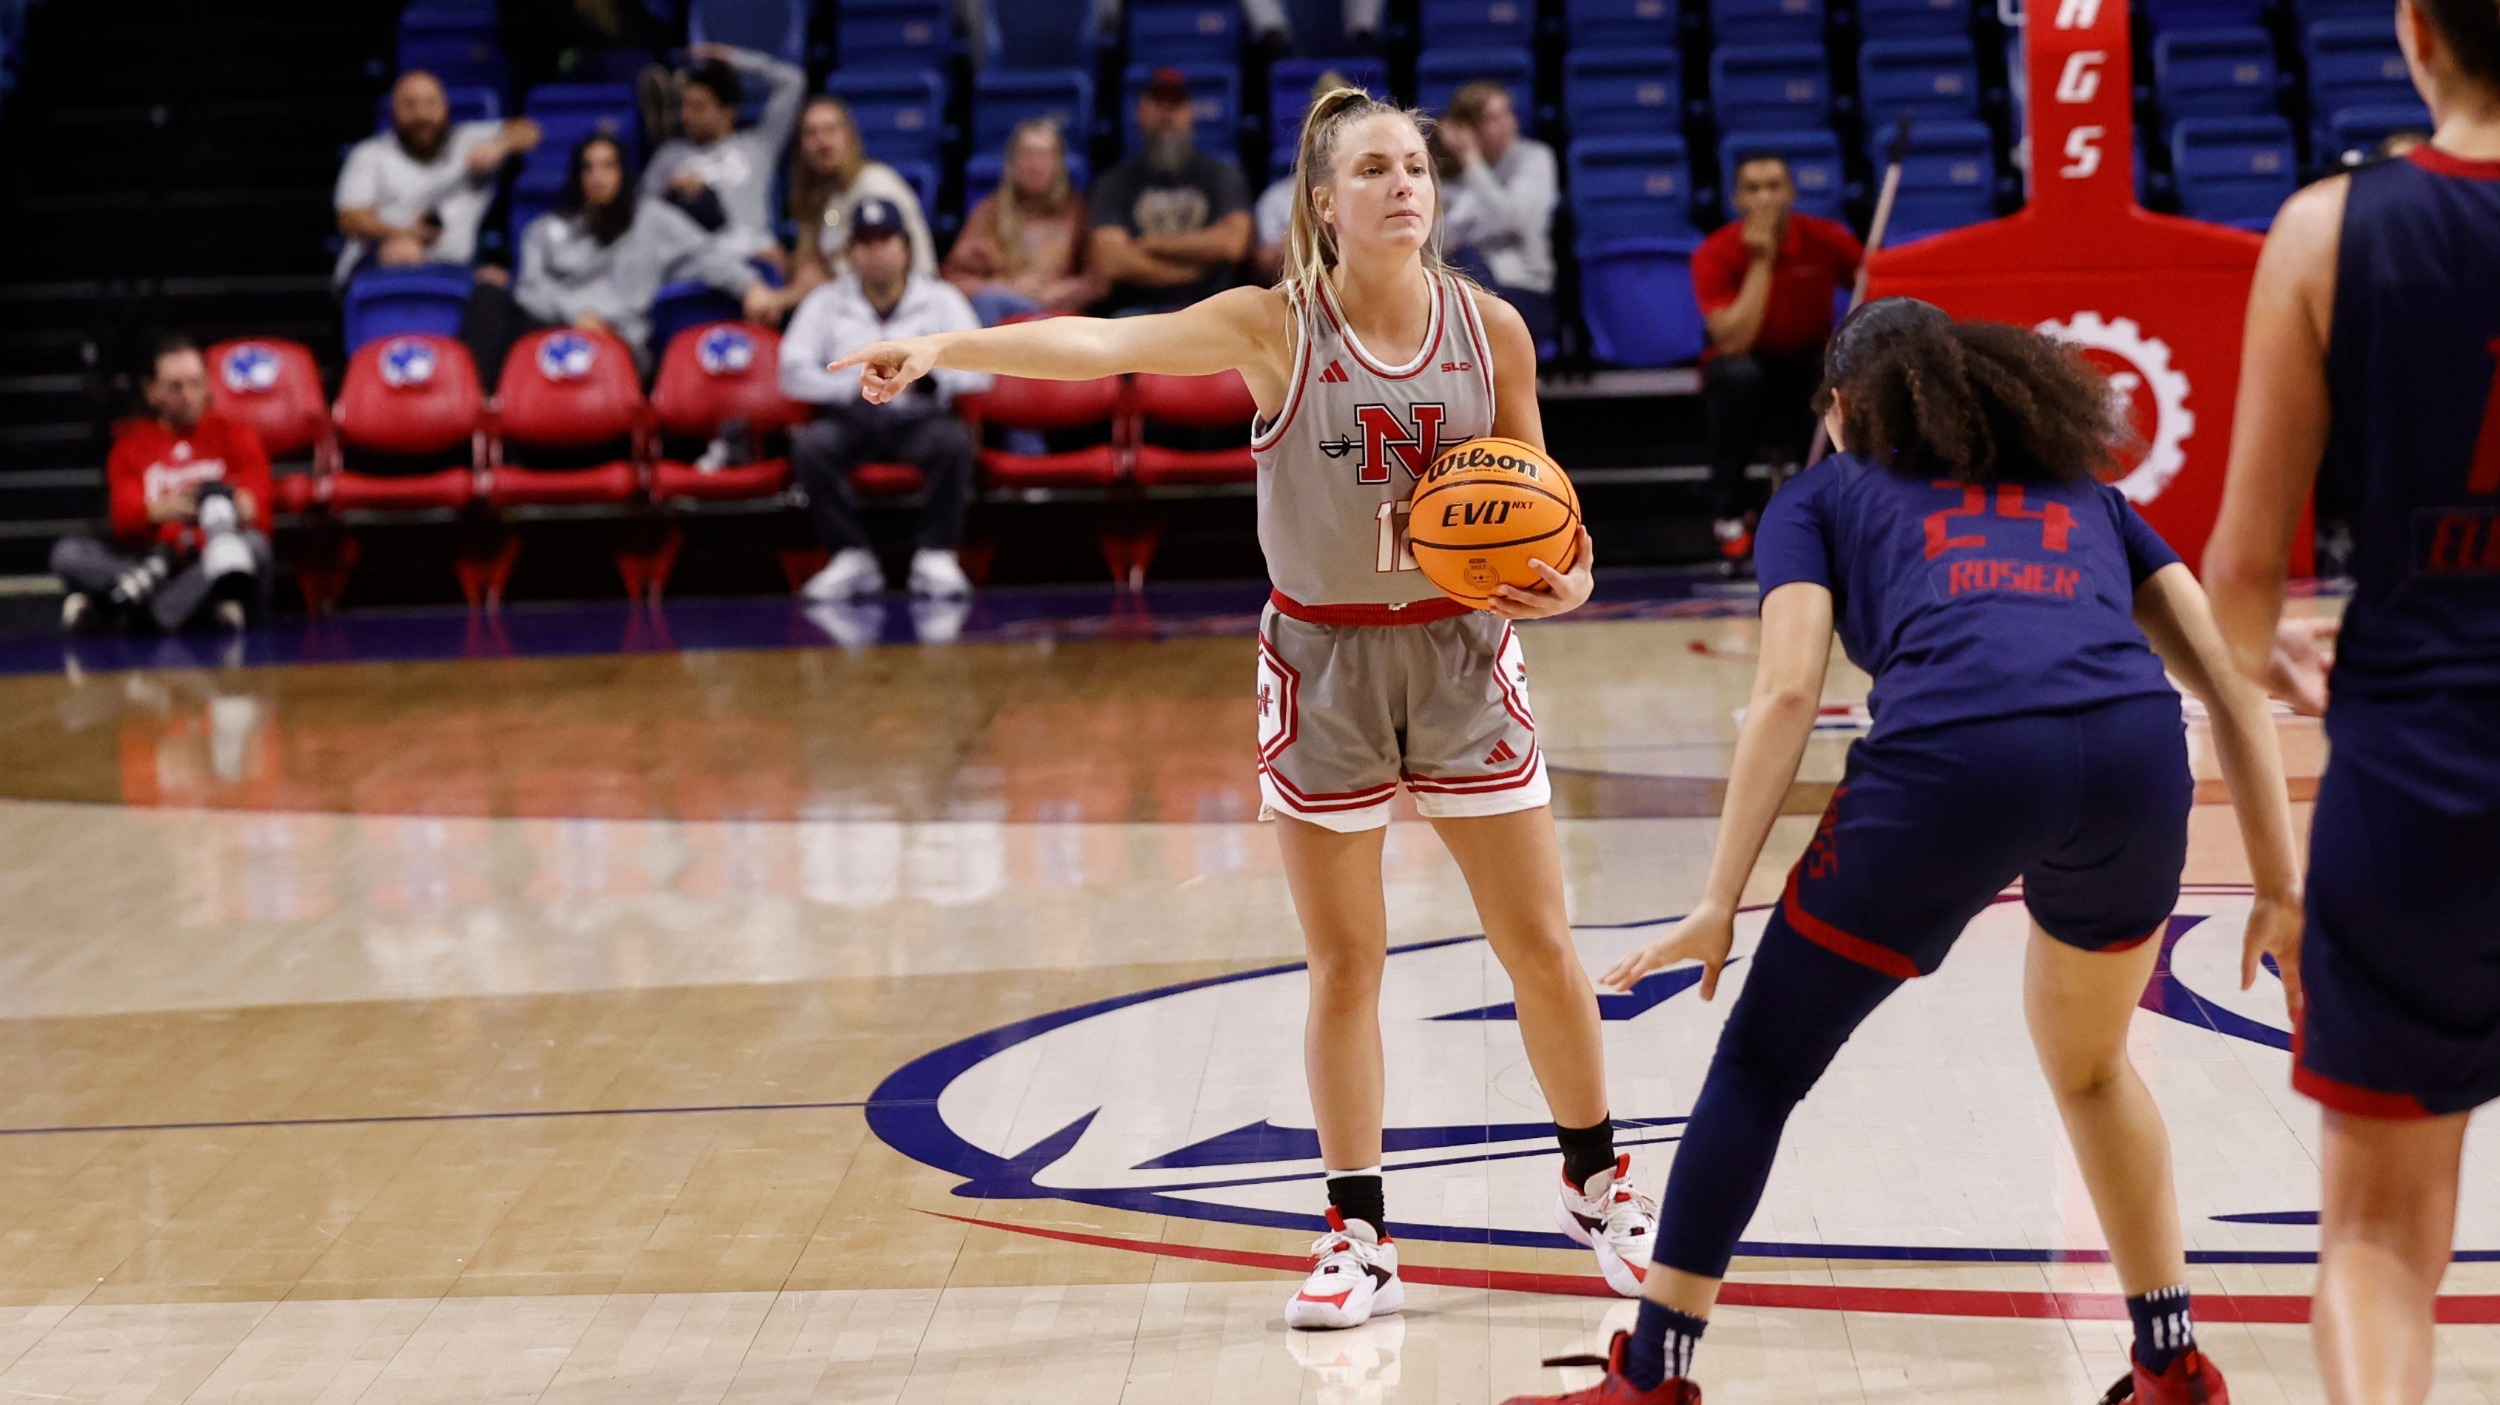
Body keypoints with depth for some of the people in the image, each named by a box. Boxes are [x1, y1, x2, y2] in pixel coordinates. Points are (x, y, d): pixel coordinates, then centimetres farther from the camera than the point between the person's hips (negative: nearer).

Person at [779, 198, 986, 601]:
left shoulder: (940, 299, 10)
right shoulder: (827, 302, 11)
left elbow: (979, 370, -2)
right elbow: (794, 372, -1)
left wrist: (925, 378, -22)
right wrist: (855, 386, -18)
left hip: (920, 419, -1)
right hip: (850, 420, 1)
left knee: (954, 441, -34)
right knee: (808, 446, -31)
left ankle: (936, 556, -21)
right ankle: (851, 556, -19)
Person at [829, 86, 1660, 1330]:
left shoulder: (1490, 328, -6)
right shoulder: (1274, 327, -13)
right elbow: (1107, 343, -27)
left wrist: (1563, 578, -16)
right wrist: (944, 347, -40)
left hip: (1461, 654, 2)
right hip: (1323, 661, -2)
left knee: (1541, 947, 8)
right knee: (1344, 967, 5)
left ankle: (1595, 1184, 29)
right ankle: (1359, 1238, 16)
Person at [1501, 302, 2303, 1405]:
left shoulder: (1823, 495, 26)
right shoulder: (2079, 484, 35)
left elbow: (1787, 692, 8)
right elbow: (2234, 681, 24)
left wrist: (1720, 903, 6)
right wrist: (2280, 888, 24)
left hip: (1954, 757, -3)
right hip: (2134, 751, 3)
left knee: (1760, 1064, 15)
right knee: (2090, 1066, 31)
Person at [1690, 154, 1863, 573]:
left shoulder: (1825, 240, -10)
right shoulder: (1716, 254, -16)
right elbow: (1733, 342, -27)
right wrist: (1761, 261, -28)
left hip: (1807, 371, 1)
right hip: (1749, 369, -1)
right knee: (1737, 374, -36)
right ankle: (1730, 513, -19)